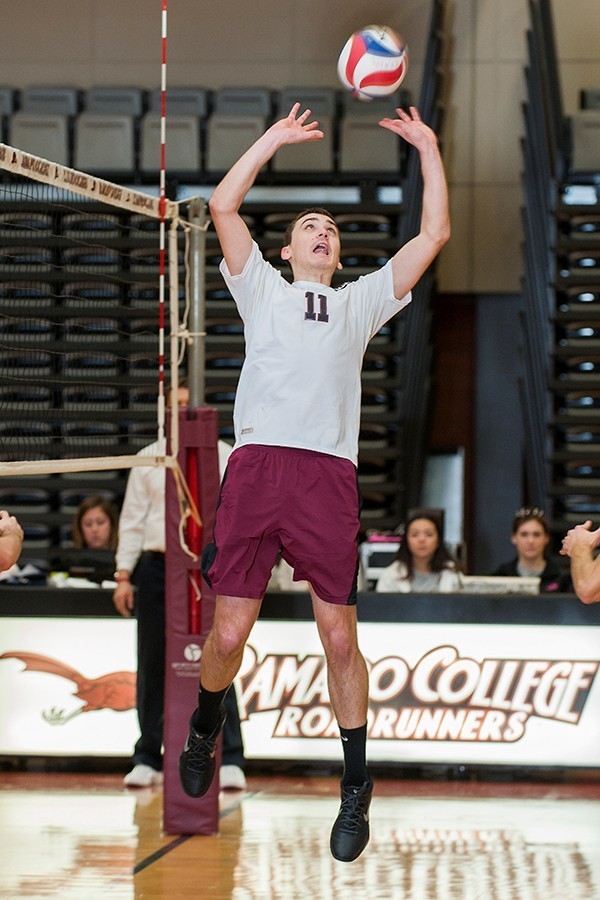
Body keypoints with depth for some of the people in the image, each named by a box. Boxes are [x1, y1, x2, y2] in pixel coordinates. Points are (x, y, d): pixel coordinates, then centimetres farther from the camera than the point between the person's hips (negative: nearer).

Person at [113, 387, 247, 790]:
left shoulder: (224, 457, 6)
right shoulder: (149, 459, 11)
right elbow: (132, 520, 11)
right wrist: (124, 575, 4)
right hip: (157, 567, 2)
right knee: (153, 667, 5)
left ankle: (230, 761, -6)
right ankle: (148, 760, 13)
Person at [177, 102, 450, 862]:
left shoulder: (360, 302, 26)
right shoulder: (262, 290, 23)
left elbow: (433, 235, 21)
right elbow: (223, 205, 12)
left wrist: (428, 147, 19)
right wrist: (275, 137, 14)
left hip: (329, 476, 1)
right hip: (256, 464, -1)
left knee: (340, 637, -5)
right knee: (229, 633, -5)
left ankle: (356, 788, 5)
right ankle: (204, 731, 26)